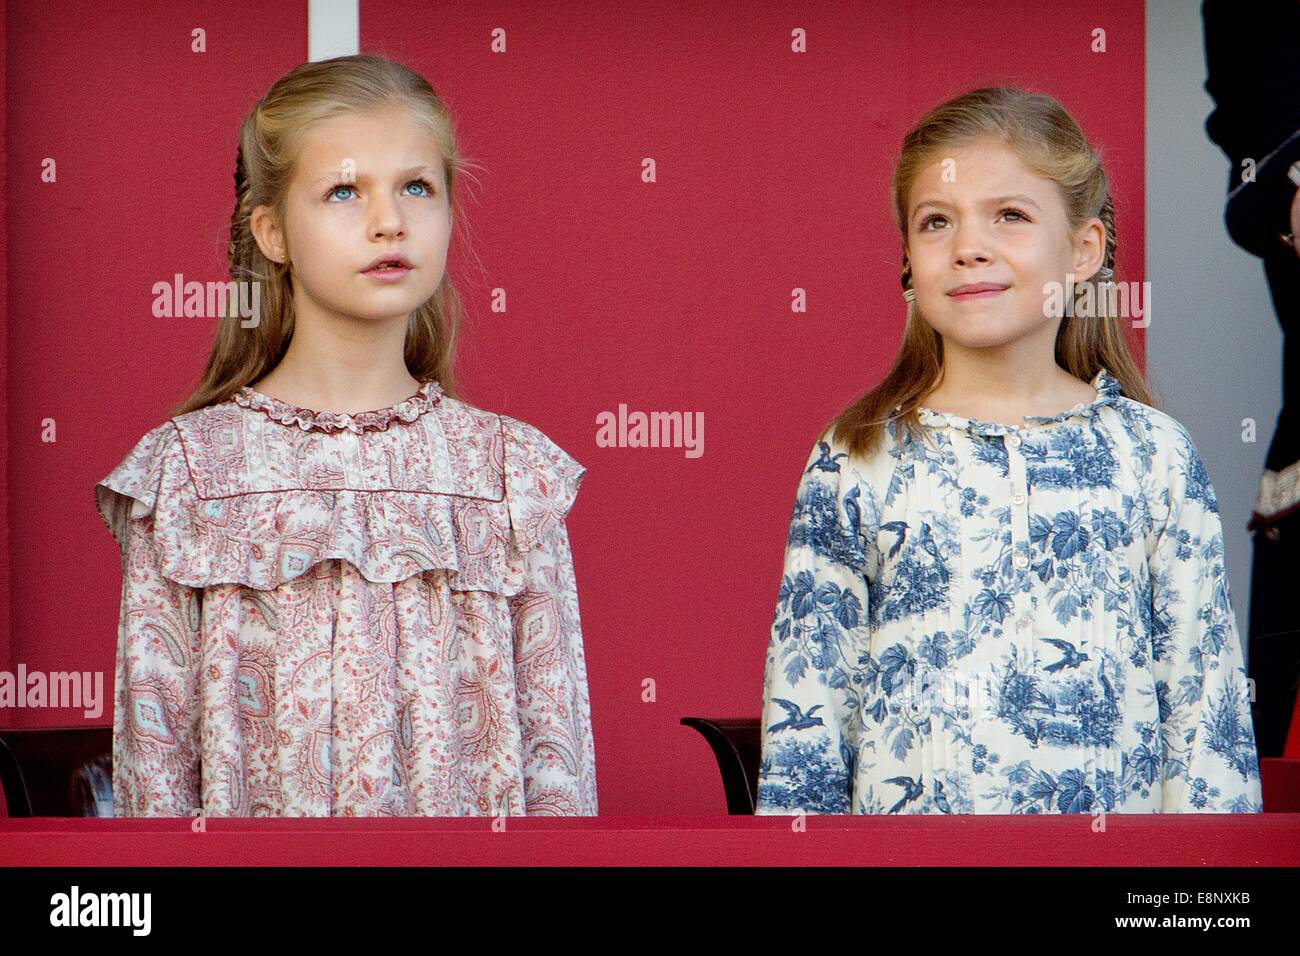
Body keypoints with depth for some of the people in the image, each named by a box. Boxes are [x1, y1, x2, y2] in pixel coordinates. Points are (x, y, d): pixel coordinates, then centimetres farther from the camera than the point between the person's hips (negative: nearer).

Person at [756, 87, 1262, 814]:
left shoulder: (1155, 456, 1)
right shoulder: (856, 466, 0)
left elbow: (1208, 709, 2)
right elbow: (803, 716, 2)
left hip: (1115, 810, 0)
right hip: (907, 806, 0)